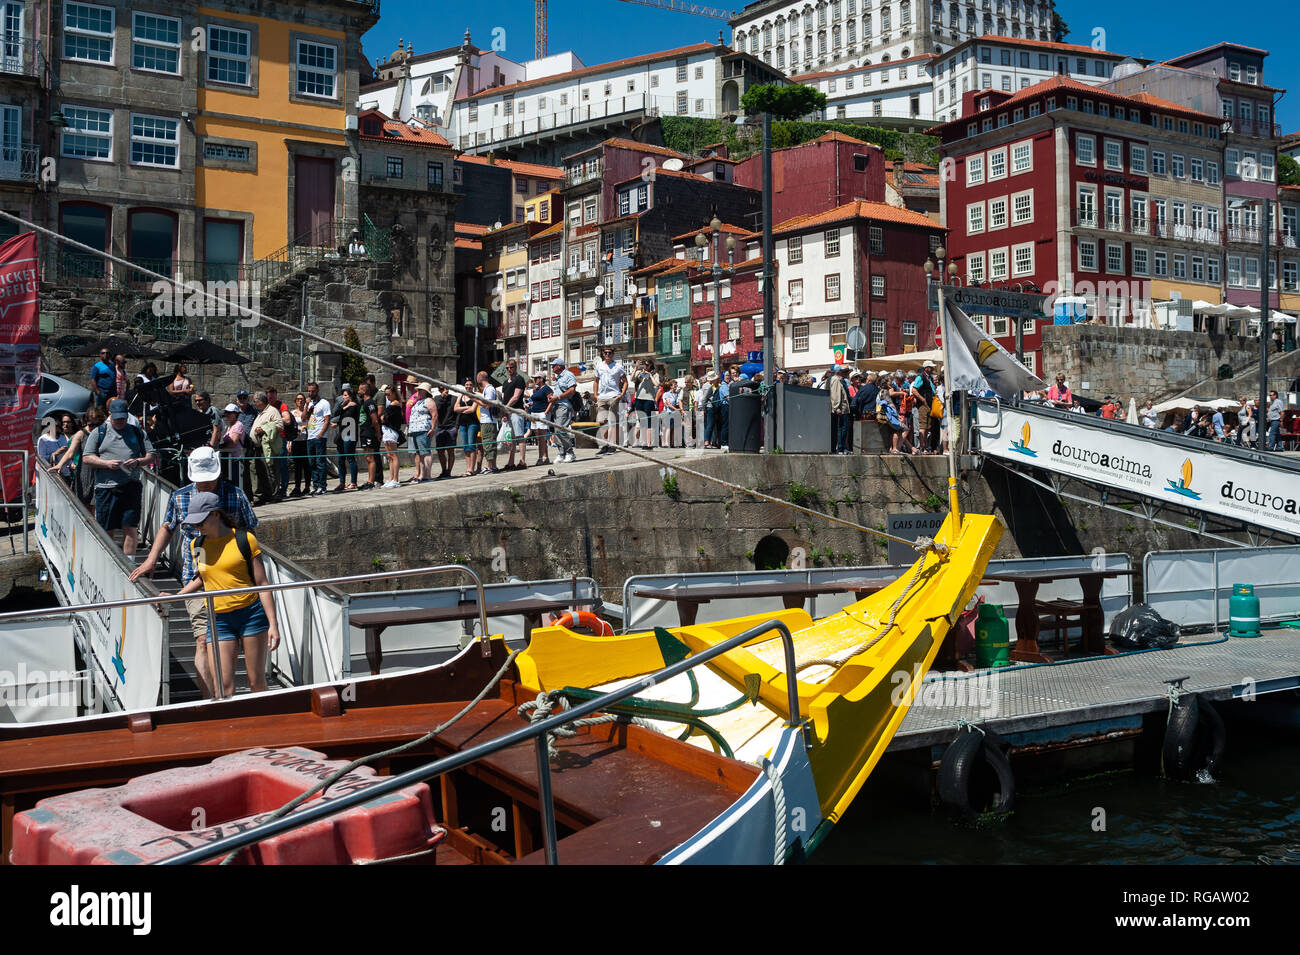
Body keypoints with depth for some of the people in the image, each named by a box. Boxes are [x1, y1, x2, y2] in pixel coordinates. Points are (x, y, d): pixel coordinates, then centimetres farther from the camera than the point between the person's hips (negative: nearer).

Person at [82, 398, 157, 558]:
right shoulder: (99, 432, 10)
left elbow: (151, 456, 12)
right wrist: (107, 463, -11)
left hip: (131, 486, 0)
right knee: (106, 530, 5)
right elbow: (87, 458, 5)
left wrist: (138, 462, -9)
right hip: (105, 487, 0)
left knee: (130, 527, -5)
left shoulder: (137, 433, 13)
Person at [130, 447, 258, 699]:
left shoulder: (235, 495, -1)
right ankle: (211, 701, -11)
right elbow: (167, 528, 21)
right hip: (195, 579, 0)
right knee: (203, 640, -10)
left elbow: (249, 534, 6)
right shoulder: (179, 497, 4)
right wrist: (151, 560, 14)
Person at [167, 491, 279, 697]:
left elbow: (262, 584, -5)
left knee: (257, 682, 2)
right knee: (224, 686, -6)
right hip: (219, 620, 3)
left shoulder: (244, 539, -5)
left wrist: (273, 625, -9)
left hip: (251, 613, -3)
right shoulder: (196, 545, 8)